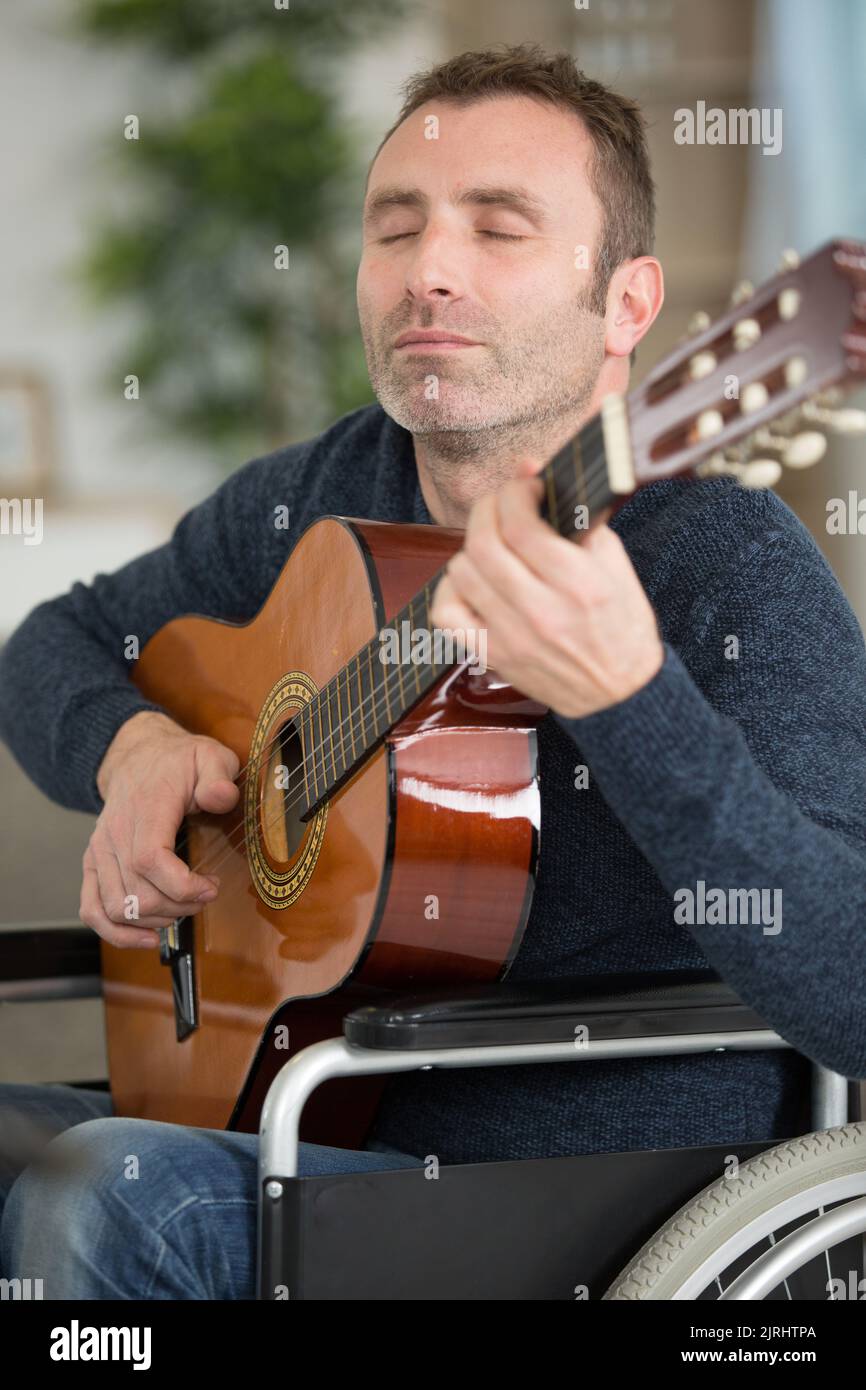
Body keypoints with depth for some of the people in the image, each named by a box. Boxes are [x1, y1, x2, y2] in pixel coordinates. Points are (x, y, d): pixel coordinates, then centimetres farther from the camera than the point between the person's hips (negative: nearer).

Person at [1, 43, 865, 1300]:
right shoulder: (310, 501, 6)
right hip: (320, 1140, 7)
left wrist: (626, 697, -43)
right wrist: (131, 746, -1)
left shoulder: (734, 569, -16)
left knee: (112, 1192, -28)